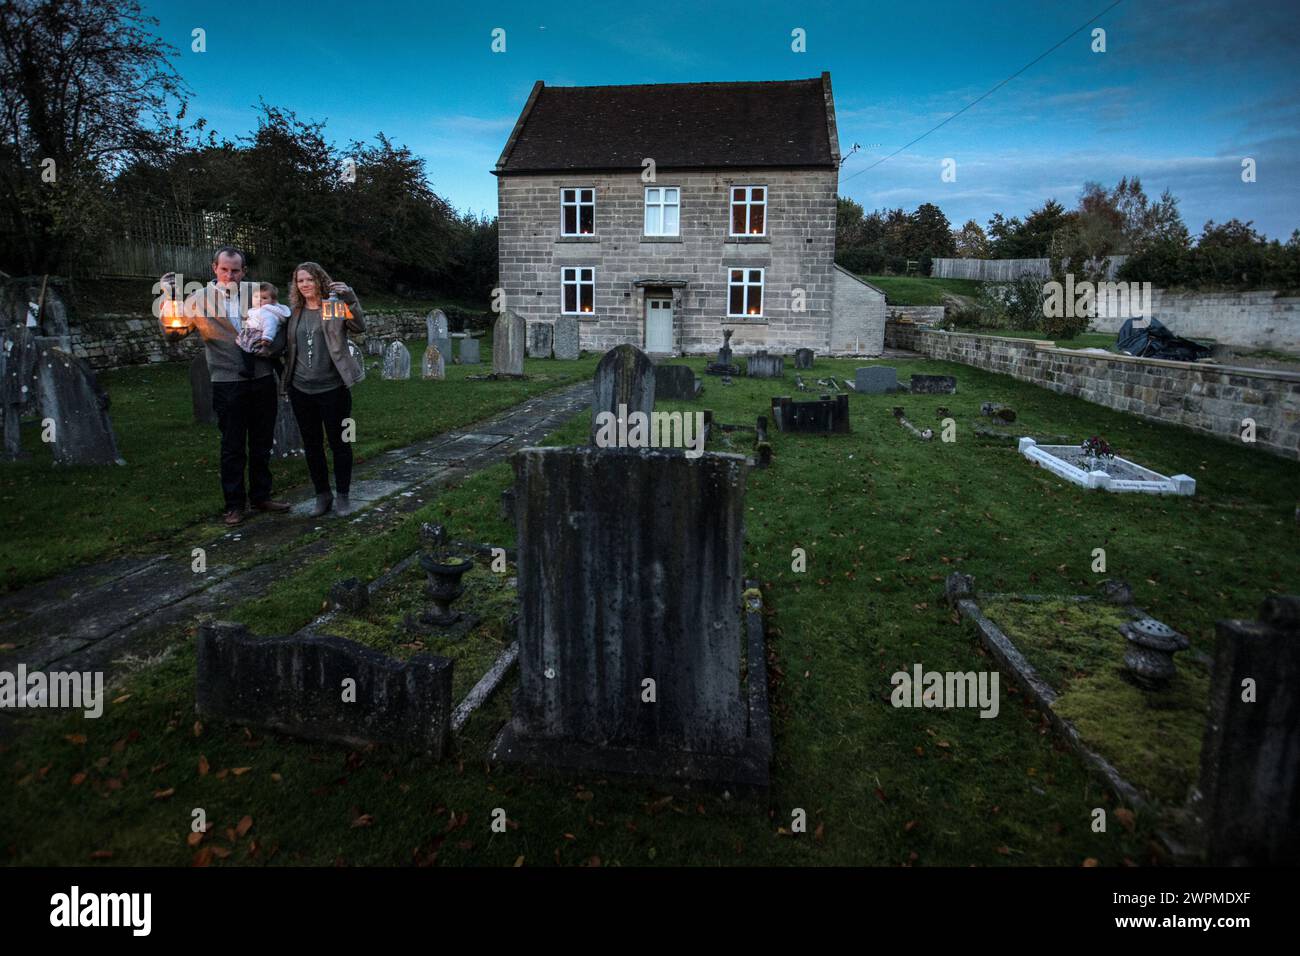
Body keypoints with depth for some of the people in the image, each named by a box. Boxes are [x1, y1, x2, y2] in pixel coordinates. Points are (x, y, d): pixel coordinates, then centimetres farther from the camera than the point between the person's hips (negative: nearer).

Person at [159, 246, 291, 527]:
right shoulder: (200, 299, 1)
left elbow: (279, 332, 6)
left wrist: (270, 346, -15)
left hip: (262, 380, 2)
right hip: (228, 384, -2)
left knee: (262, 445, 13)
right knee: (233, 447, 6)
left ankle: (261, 496, 28)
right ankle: (235, 504, 18)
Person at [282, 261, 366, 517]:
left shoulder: (335, 306, -2)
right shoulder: (293, 311, 9)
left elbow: (360, 326, -18)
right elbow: (287, 348, 17)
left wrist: (350, 299, -32)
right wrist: (285, 382, 4)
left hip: (333, 389, -4)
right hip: (301, 390, 5)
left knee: (339, 443, 4)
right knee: (311, 445, 11)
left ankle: (343, 496, 16)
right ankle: (322, 495, 23)